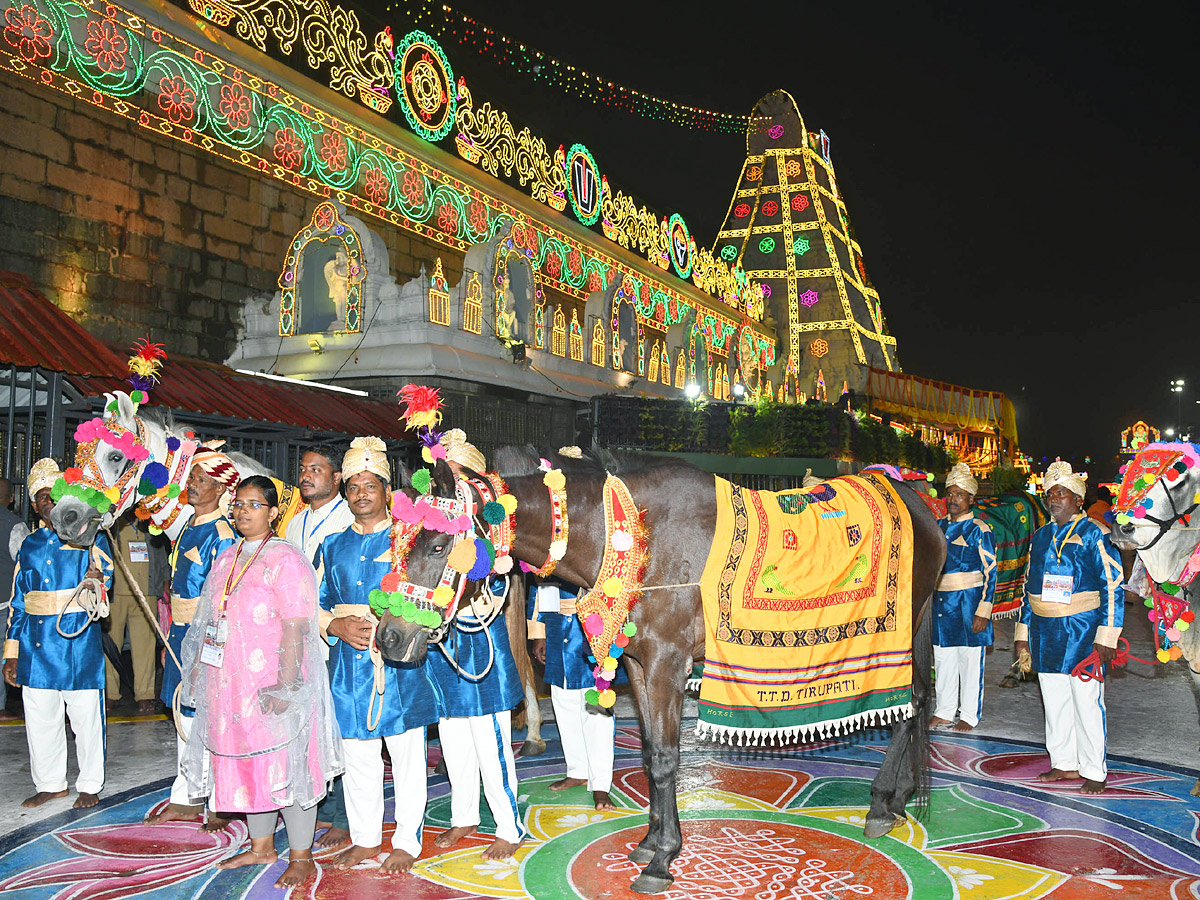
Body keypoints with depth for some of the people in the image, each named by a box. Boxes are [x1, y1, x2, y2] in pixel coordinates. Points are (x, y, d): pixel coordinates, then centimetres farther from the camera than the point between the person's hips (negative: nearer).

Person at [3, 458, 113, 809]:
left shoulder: (89, 536, 2)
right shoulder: (30, 545, 14)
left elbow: (105, 577, -13)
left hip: (78, 639, -4)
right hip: (35, 643, 4)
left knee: (85, 716, 2)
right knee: (40, 717, 11)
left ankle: (89, 785, 17)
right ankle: (50, 783, 27)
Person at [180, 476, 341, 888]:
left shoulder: (286, 561, -12)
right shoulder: (226, 558, 12)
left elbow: (295, 630, -18)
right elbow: (211, 622, 18)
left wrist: (285, 687, -23)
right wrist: (198, 670, 14)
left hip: (272, 685, -7)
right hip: (230, 684, 7)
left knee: (285, 767, -1)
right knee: (247, 763, 15)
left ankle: (301, 856, 13)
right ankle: (261, 846, 31)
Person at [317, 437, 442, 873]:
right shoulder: (332, 547, 13)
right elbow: (315, 605, 14)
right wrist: (337, 626, -6)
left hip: (399, 663, -4)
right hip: (348, 665, 4)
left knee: (406, 755, 2)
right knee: (357, 756, 11)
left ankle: (406, 843, 16)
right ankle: (365, 838, 27)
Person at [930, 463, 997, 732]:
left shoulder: (979, 530, -6)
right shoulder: (938, 526, 10)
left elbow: (990, 573, -8)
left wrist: (983, 611, -14)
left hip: (968, 602, -5)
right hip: (940, 602, 5)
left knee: (970, 659, 3)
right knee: (943, 658, 10)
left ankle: (969, 715, 15)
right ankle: (944, 711, 22)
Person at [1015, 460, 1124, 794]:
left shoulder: (1094, 534, -4)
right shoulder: (1042, 536, 14)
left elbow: (1113, 586, -8)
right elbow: (1030, 586, 19)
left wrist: (1106, 637, -13)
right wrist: (1023, 632, 15)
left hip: (1081, 630, -6)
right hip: (1045, 632, 6)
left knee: (1086, 701, -1)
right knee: (1054, 700, 11)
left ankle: (1094, 770, 11)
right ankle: (1064, 763, 23)